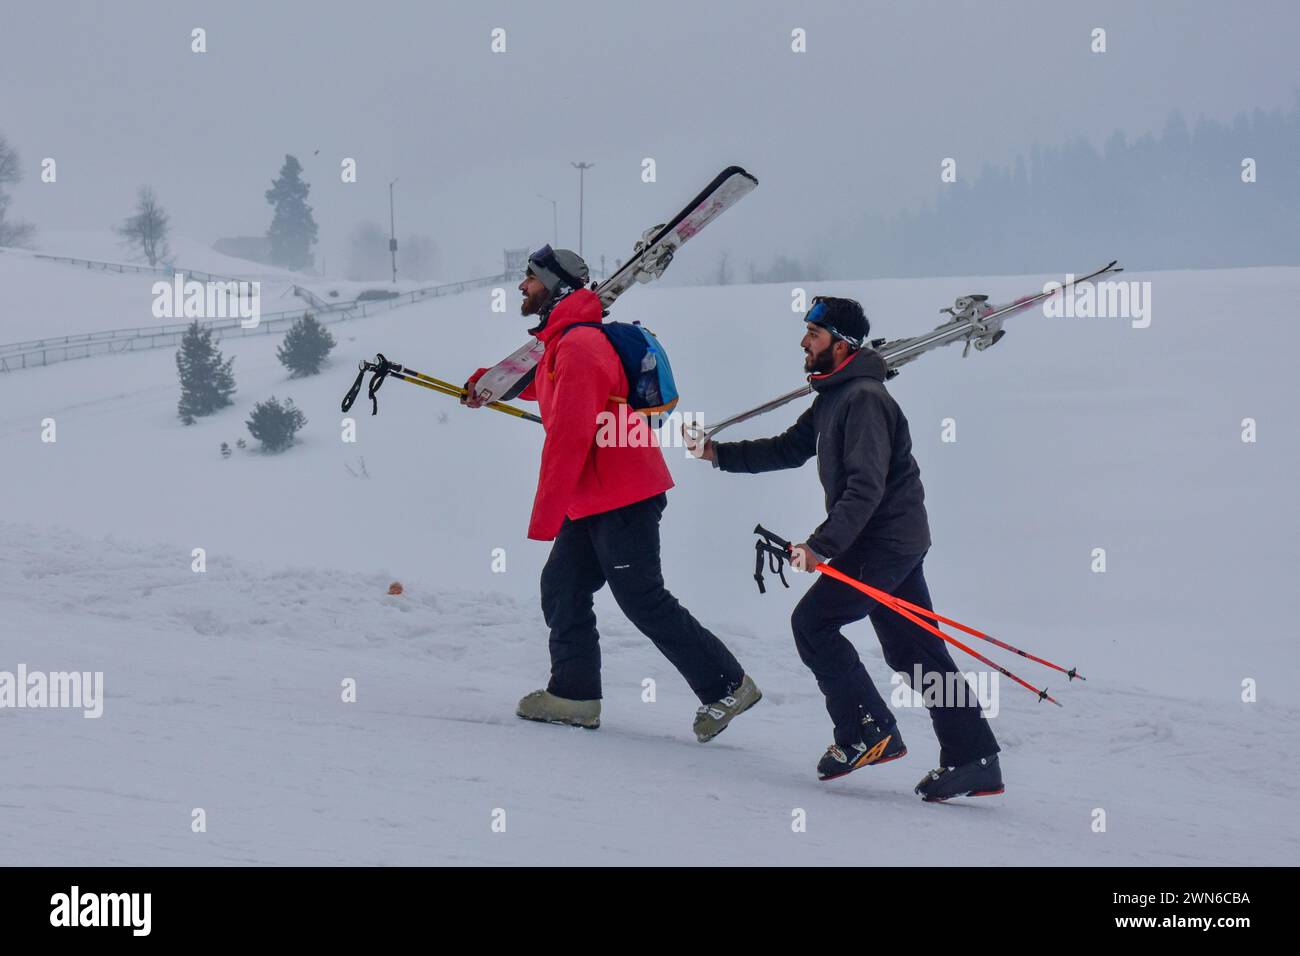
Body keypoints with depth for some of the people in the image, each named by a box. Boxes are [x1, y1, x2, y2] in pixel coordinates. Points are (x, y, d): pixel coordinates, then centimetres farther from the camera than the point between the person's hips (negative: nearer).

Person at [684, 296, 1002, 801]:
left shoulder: (864, 399, -18)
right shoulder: (834, 397, 14)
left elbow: (866, 487, -26)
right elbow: (789, 448, 22)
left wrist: (821, 544, -29)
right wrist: (719, 453, 14)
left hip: (884, 540, -10)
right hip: (896, 539, 10)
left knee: (812, 622, -5)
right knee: (913, 649, 9)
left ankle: (869, 733, 0)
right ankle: (974, 761, 8)